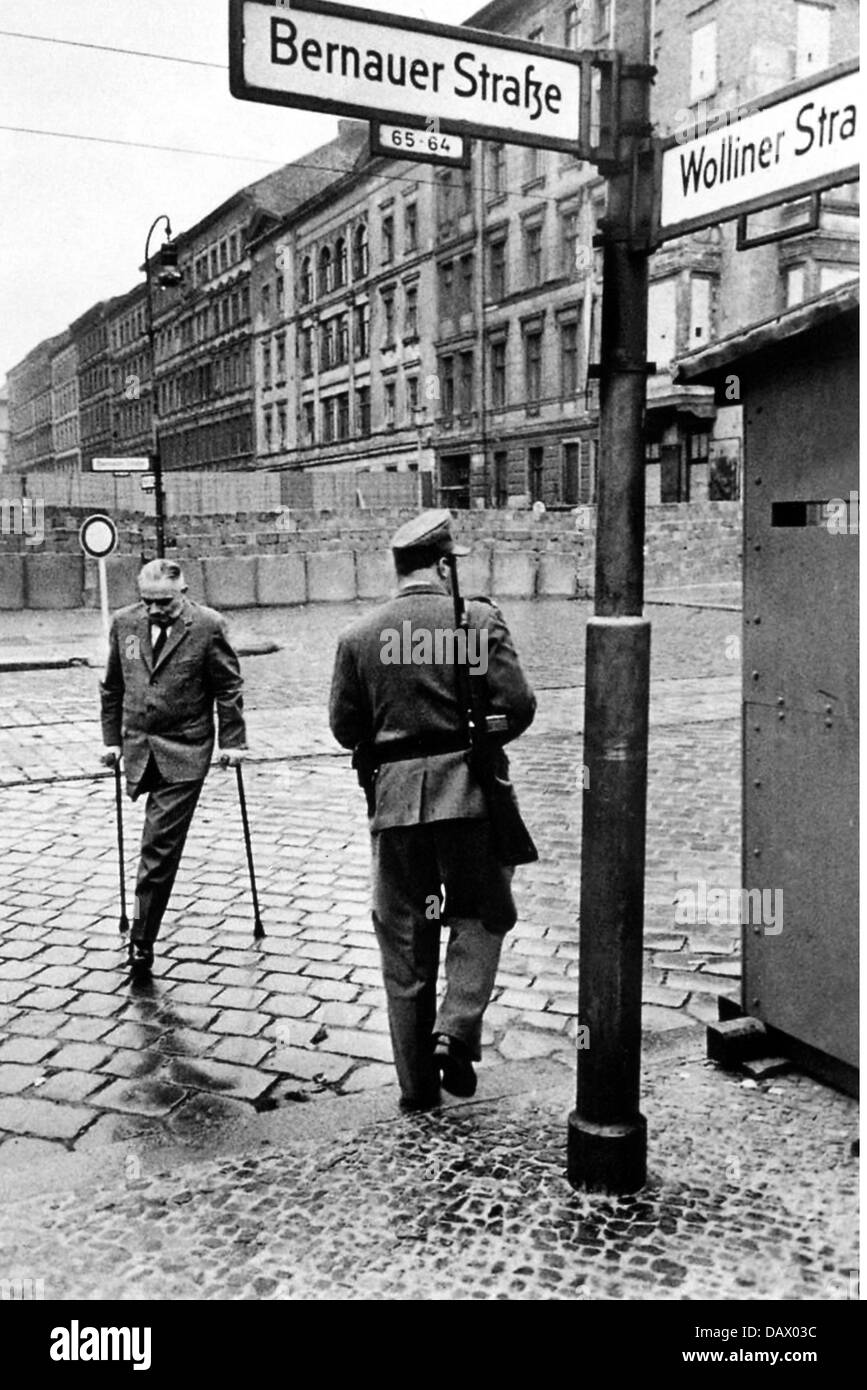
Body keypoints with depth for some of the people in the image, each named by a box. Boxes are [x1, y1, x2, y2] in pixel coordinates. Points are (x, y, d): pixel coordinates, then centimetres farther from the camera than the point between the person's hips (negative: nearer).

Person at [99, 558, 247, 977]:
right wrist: (112, 738, 13)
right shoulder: (124, 623, 7)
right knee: (160, 843, 12)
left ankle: (143, 939, -3)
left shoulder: (207, 626, -7)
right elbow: (113, 686, 16)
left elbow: (229, 687, -1)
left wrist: (232, 741, -3)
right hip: (138, 748, 4)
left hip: (184, 752, -4)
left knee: (159, 845, -8)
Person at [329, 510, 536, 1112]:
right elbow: (518, 704, -8)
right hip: (468, 789, -2)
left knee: (404, 938, 12)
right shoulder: (479, 618, -4)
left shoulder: (360, 635, 2)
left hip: (394, 793, 2)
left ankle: (418, 1084, 21)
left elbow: (345, 726, 5)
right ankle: (456, 1029, -2)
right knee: (482, 912, 18)